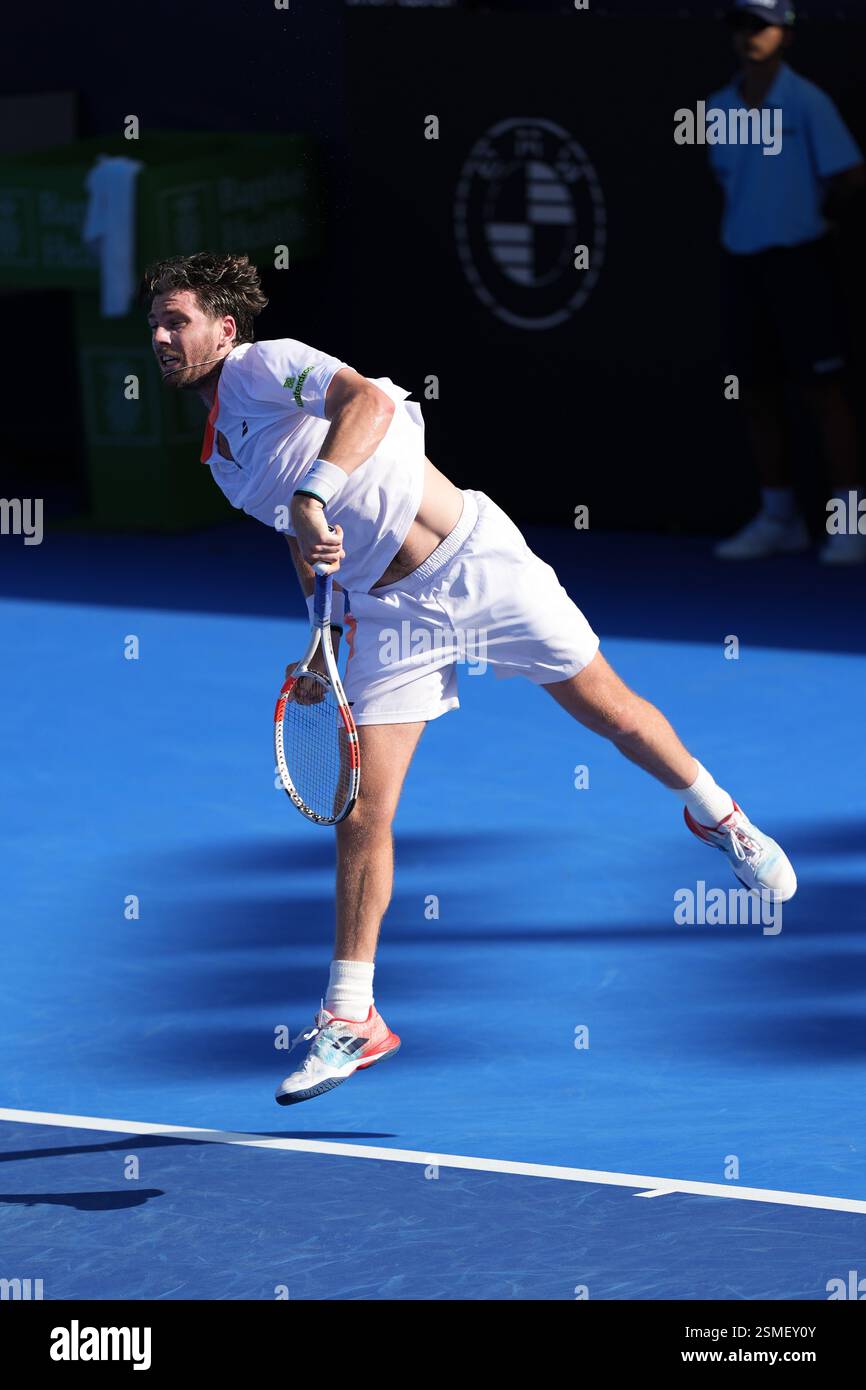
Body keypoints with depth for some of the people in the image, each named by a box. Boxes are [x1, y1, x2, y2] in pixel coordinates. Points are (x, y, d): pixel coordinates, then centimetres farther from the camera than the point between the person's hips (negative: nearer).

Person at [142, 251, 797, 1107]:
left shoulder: (264, 364, -13)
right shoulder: (221, 459, 11)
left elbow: (369, 399, -32)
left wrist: (311, 495, -44)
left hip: (475, 560, -6)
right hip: (386, 614, 6)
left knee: (613, 714, 8)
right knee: (361, 816, -5)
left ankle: (716, 815, 37)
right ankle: (349, 1017, -2)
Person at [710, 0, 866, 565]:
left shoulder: (806, 103, -7)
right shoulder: (720, 108, 9)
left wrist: (814, 209, 1)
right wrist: (749, 219, 7)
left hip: (799, 259, -6)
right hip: (742, 260, 6)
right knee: (758, 392, 8)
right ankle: (779, 518, 18)